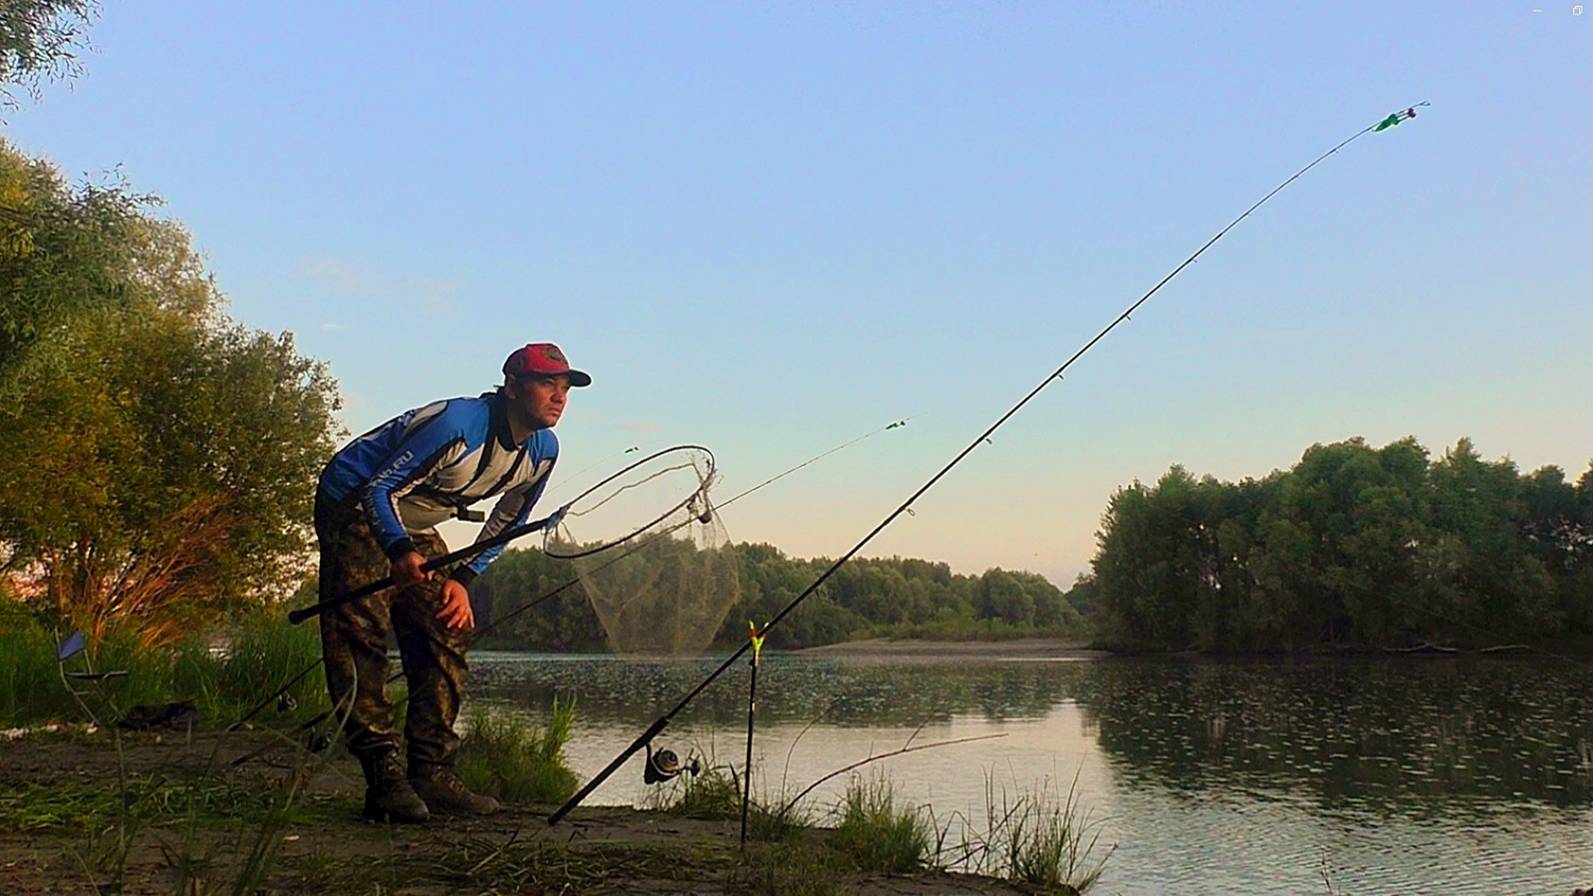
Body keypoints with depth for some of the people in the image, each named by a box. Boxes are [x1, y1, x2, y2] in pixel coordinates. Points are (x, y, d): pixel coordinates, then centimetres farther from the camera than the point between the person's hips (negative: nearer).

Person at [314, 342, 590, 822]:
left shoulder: (544, 449, -7)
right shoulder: (457, 424, -30)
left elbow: (506, 524, 8)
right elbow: (380, 490, -28)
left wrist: (462, 579, -3)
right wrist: (400, 551, -45)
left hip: (416, 528, 8)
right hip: (354, 508, -8)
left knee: (446, 638, -3)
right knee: (362, 639, -17)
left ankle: (431, 774, -1)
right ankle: (385, 777, -19)